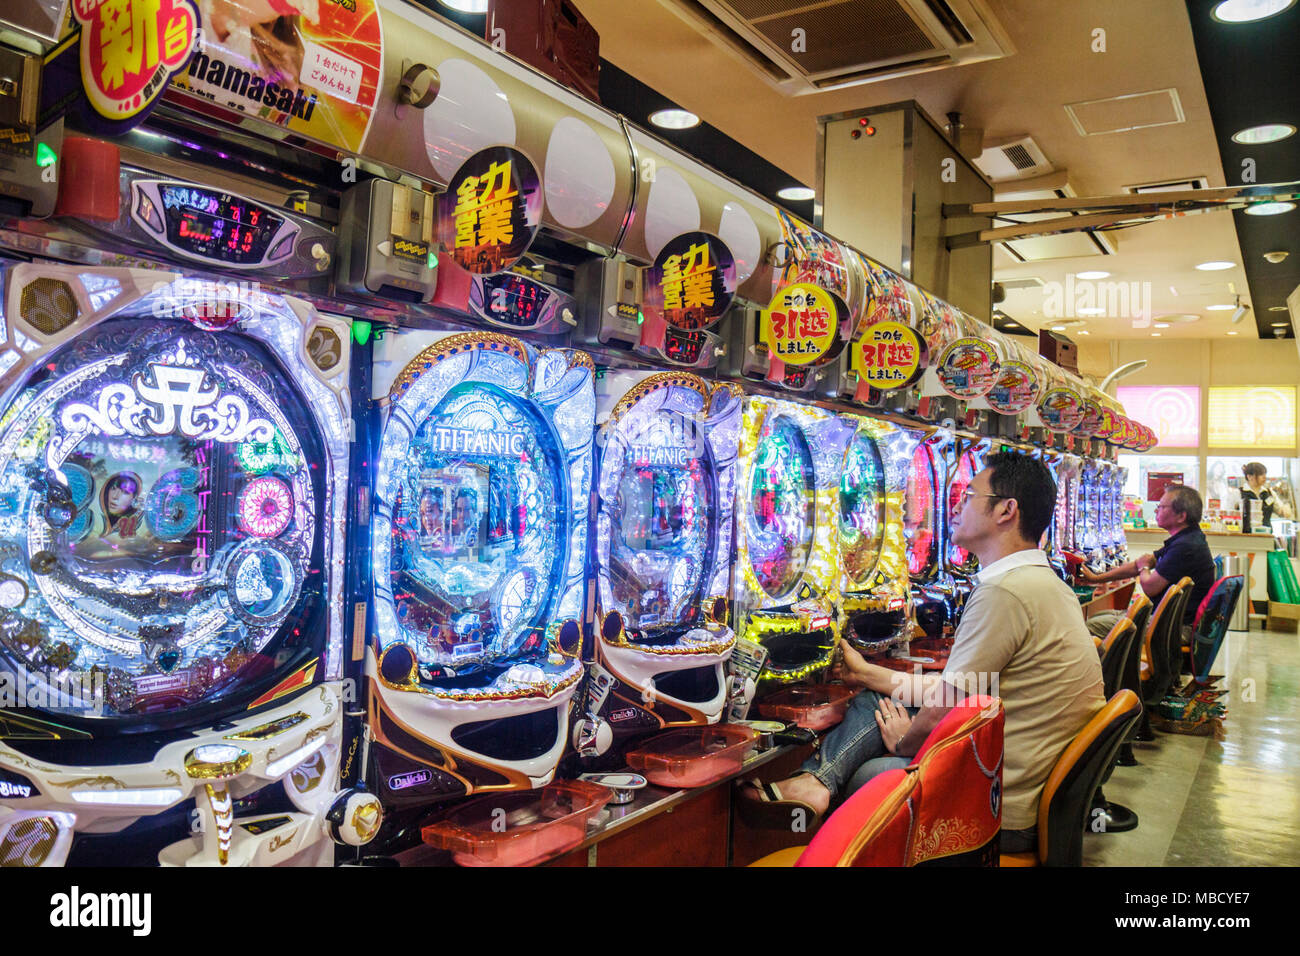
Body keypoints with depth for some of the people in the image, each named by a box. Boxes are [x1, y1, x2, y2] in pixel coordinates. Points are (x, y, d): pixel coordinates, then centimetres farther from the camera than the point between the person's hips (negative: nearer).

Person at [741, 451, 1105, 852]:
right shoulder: (1046, 585, 11)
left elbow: (944, 711, -19)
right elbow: (960, 690, 14)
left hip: (1003, 812, -10)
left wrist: (903, 743, 3)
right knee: (878, 697, 11)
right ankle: (815, 781, 2)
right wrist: (867, 673, 19)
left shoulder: (1004, 592, -23)